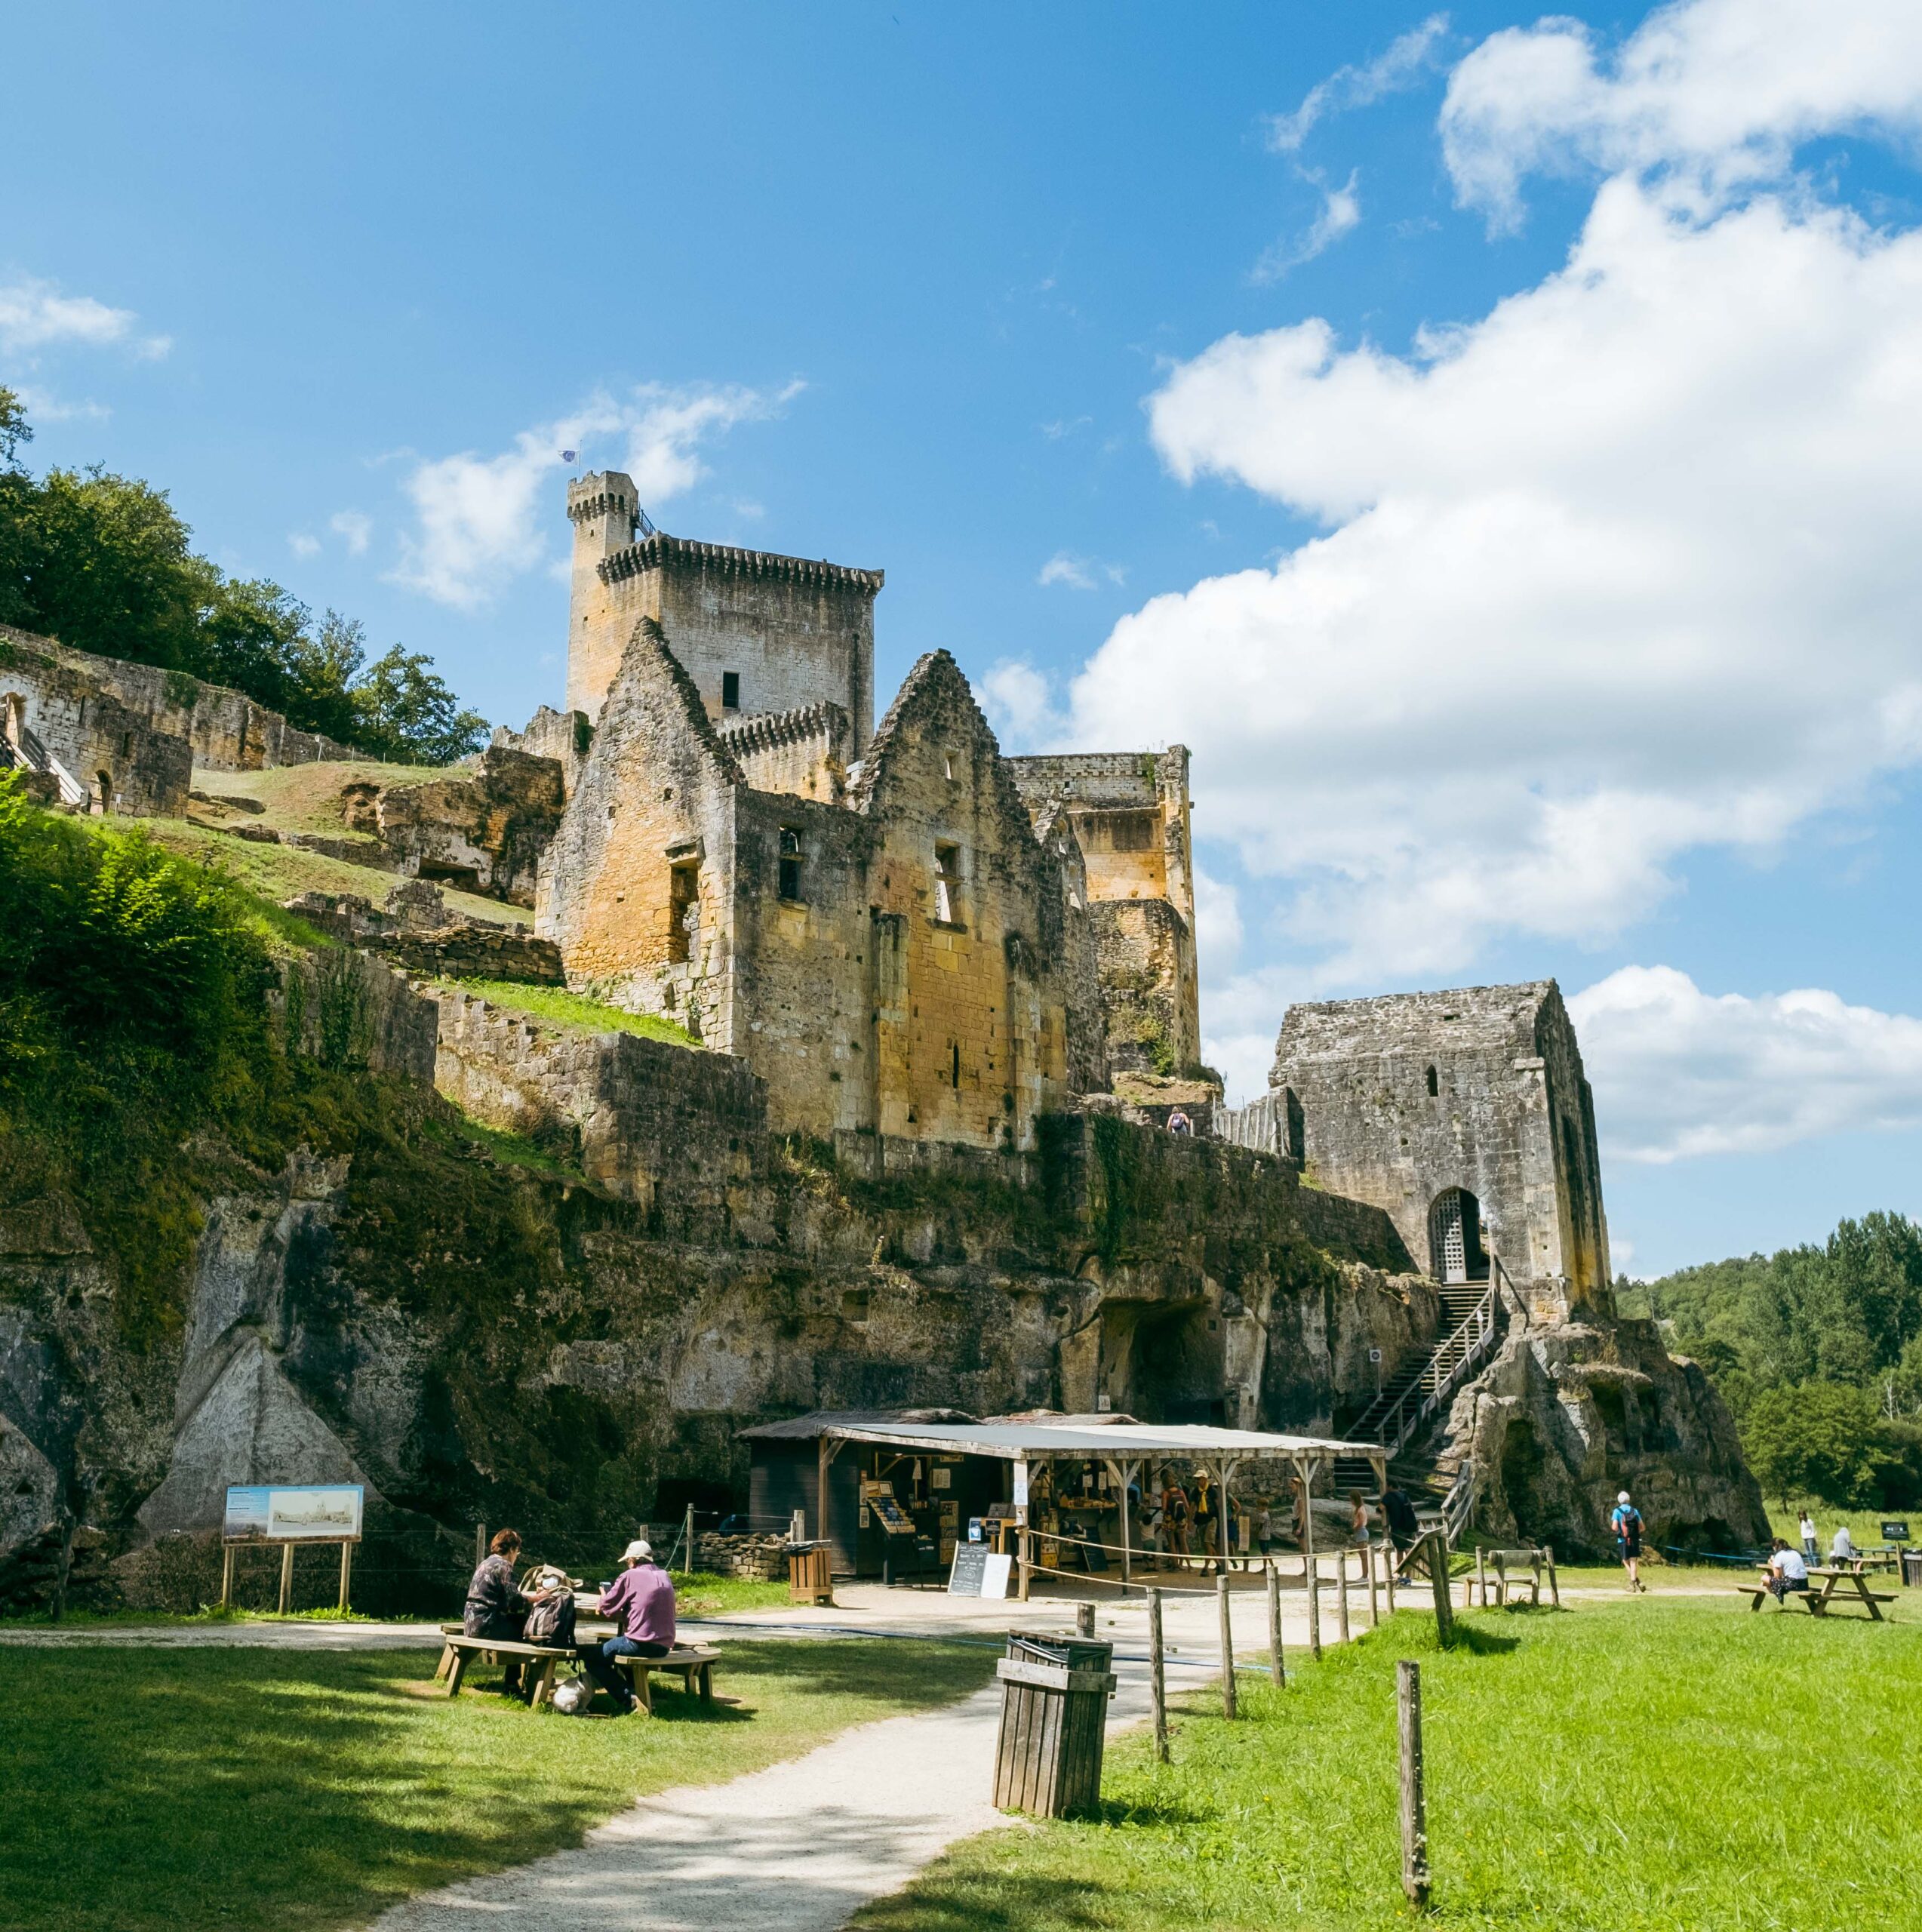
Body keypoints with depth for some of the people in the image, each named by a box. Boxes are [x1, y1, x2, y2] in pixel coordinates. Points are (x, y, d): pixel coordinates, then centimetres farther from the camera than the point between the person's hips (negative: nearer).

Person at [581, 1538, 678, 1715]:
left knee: (590, 1655, 7)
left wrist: (604, 1594, 19)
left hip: (640, 1644, -7)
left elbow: (606, 1607, -1)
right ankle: (636, 1692, 23)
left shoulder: (630, 1576, -6)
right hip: (664, 1647, 7)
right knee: (620, 1643, 34)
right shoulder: (665, 1577, 13)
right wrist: (625, 1611, 22)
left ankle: (627, 1700, -3)